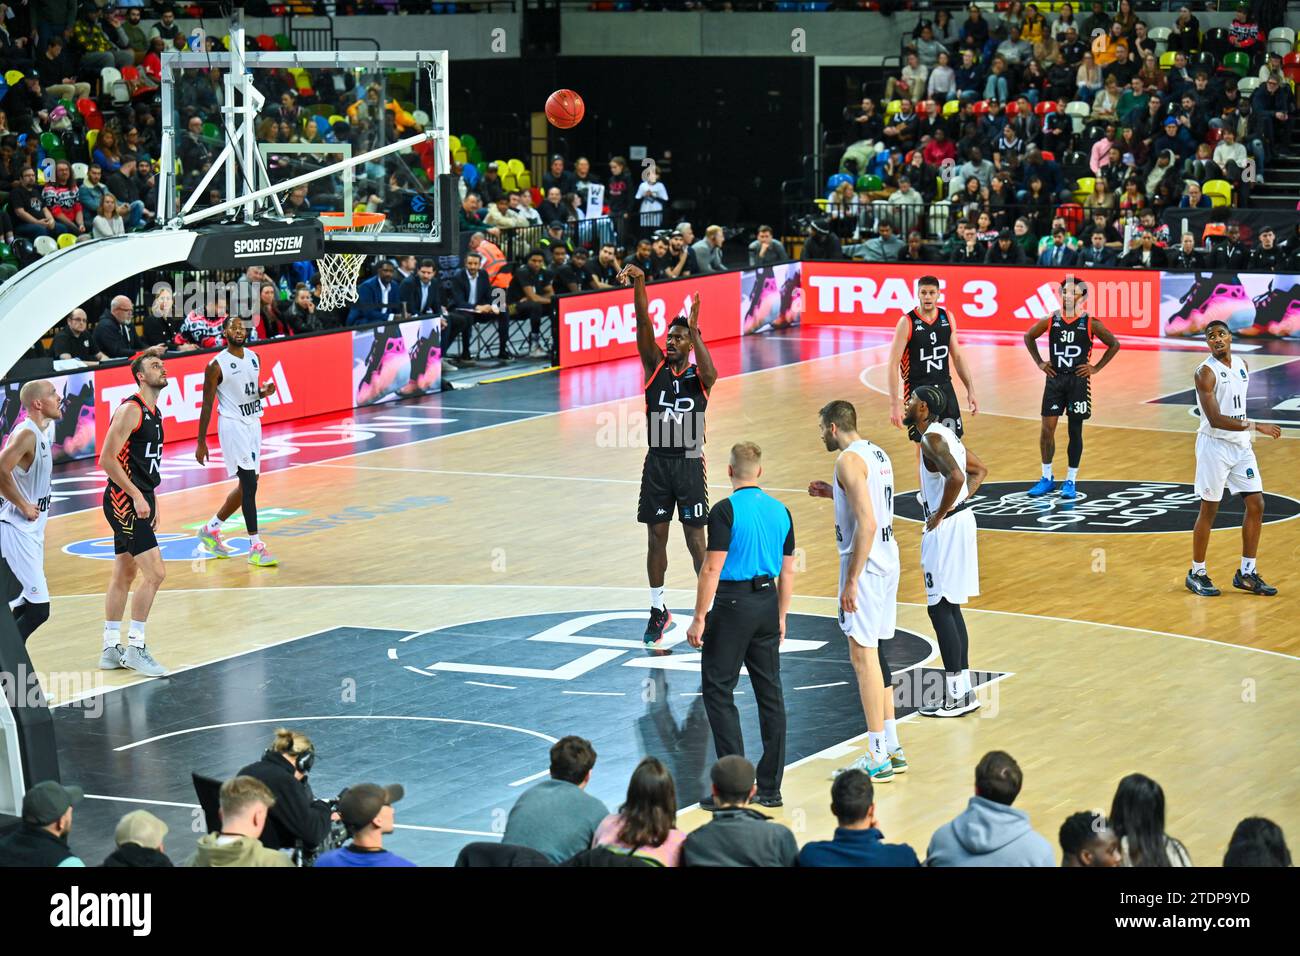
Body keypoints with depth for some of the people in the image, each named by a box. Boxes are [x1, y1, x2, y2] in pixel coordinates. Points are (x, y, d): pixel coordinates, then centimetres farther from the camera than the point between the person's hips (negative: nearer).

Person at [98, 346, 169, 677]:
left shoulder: (154, 412, 14)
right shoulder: (130, 410, -15)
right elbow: (107, 459, -20)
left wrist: (150, 502, 20)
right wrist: (137, 496, -22)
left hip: (139, 500, 10)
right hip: (125, 500, -10)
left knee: (124, 575, 13)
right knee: (155, 573, -14)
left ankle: (111, 650, 20)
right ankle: (135, 647, -7)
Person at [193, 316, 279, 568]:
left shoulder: (253, 357, 8)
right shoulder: (217, 365, -11)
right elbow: (207, 404, -9)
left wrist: (264, 391, -2)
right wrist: (201, 442, -8)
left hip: (253, 423, 8)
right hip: (233, 425, -8)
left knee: (246, 485, 13)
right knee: (249, 484, -13)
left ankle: (211, 529, 31)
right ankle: (256, 547, -11)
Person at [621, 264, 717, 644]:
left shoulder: (698, 377, -1)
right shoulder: (655, 366, 3)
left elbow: (710, 374, -28)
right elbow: (644, 323, -11)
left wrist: (695, 330, -34)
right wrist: (638, 283, -25)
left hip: (689, 464, -2)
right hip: (656, 463, 2)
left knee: (696, 540, -1)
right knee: (656, 538, 8)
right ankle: (658, 610, 20)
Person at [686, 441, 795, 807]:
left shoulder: (726, 510, -12)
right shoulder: (780, 511, 7)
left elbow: (712, 569, -15)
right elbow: (787, 571, 12)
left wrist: (699, 618, -9)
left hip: (733, 605, -6)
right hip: (768, 604, 6)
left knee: (718, 692, 2)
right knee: (770, 694, 9)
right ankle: (770, 788, 12)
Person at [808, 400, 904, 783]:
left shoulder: (850, 460, -16)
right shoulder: (877, 453, 13)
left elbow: (867, 525, -23)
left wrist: (851, 581, -21)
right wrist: (834, 494, 22)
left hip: (865, 564, -10)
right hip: (887, 561, 10)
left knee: (863, 657, -5)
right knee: (874, 654, 17)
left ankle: (877, 758, -4)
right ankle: (892, 748, 21)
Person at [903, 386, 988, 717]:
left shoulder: (932, 439, -17)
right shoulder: (947, 434, 14)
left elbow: (956, 477, -32)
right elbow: (979, 470, 25)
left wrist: (939, 515, -20)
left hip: (945, 528, -10)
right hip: (961, 519, 10)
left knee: (940, 609, -4)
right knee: (950, 608, 15)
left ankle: (955, 696, -2)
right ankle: (963, 690, 19)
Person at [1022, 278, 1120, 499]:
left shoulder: (1090, 323, -6)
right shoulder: (1051, 321, 0)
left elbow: (1114, 344, 3)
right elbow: (1029, 337, 16)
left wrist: (1096, 368, -3)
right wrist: (1039, 362, 8)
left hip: (1078, 381, -2)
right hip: (1054, 379, 2)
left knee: (1075, 431, 4)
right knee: (1047, 428, -1)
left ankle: (1070, 481, 12)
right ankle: (1047, 478, 12)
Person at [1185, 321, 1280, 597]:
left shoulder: (1242, 365, 7)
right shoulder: (1205, 373, -16)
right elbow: (1215, 420, -23)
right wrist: (1255, 426, -26)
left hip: (1241, 444, 7)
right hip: (1215, 446, -7)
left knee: (1256, 505, 5)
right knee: (1209, 510, 0)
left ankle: (1247, 573, 14)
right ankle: (1197, 573, 13)